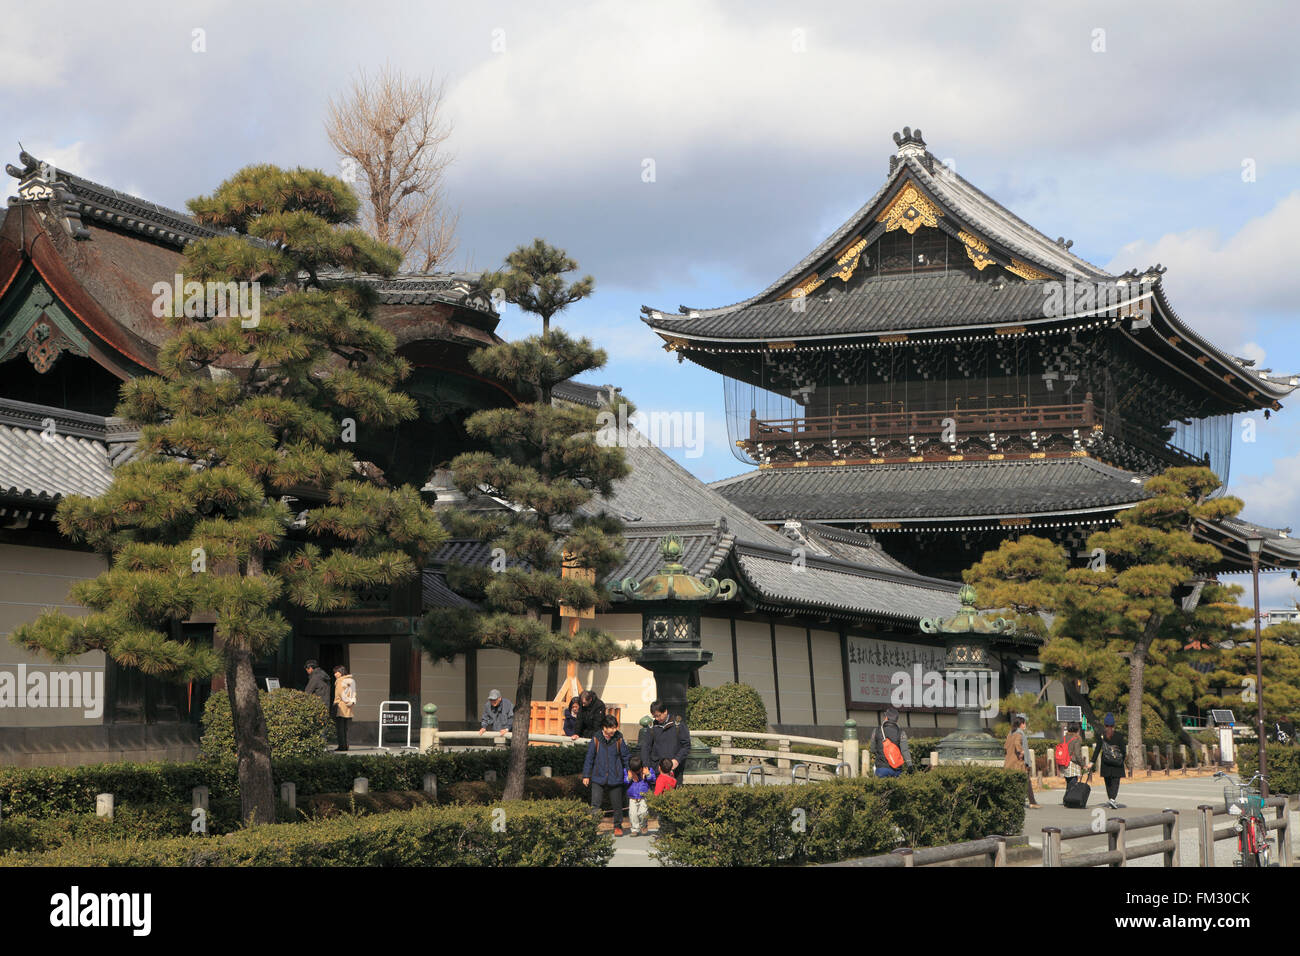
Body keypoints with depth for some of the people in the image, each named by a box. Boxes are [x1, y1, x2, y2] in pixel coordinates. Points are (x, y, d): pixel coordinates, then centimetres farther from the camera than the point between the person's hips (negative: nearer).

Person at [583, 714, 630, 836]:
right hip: (598, 778, -1)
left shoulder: (619, 740, 1)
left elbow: (625, 757, 10)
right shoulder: (596, 740, -1)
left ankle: (618, 826, 25)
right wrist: (586, 775, 4)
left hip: (615, 779, 1)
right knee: (596, 805, -8)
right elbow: (589, 758, 4)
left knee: (617, 805, 9)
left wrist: (629, 772, 5)